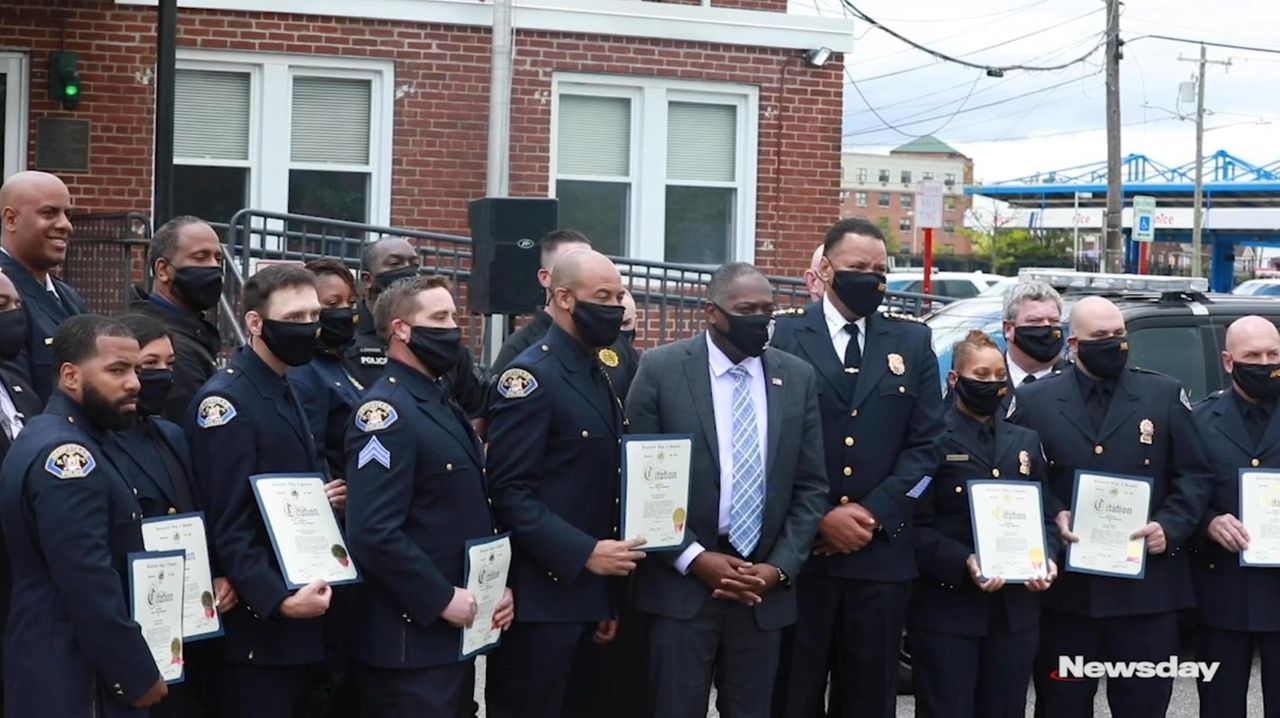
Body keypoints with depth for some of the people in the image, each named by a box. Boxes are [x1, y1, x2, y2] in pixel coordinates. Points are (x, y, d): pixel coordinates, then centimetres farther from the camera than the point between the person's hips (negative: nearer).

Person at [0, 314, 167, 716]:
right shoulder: (68, 454, -20)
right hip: (77, 682, -10)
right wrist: (140, 676, -18)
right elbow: (90, 587, -26)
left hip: (59, 667, 10)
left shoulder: (48, 438, 12)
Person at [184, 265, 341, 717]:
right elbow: (228, 525, -20)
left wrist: (324, 501, 4)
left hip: (301, 615, 9)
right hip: (260, 622, -9)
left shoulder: (285, 393, 14)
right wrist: (278, 600, -27)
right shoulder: (225, 402, -15)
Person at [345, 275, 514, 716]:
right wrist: (440, 598, -20)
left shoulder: (447, 409, 15)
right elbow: (373, 532, -25)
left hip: (457, 634, 9)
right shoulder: (385, 413, -16)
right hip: (410, 641, -9)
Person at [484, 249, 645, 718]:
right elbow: (508, 493, -19)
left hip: (585, 597, 9)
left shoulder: (599, 379, 16)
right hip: (539, 601, -8)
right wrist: (584, 553, -21)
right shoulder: (529, 377, -12)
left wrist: (605, 600, 18)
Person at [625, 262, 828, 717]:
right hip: (681, 583, -3)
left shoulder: (798, 378, 7)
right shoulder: (661, 370, -2)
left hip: (764, 588, 3)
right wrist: (694, 558, -11)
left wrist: (779, 567, -4)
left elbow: (811, 487, 8)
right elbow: (640, 479, -4)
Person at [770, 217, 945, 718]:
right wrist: (820, 518, -11)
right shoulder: (785, 335, 2)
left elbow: (926, 444, 5)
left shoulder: (912, 341, 10)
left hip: (881, 551, 2)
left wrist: (873, 515, -6)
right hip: (799, 549, -2)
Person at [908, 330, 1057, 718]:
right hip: (947, 608, -5)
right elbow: (917, 525, -10)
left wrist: (1045, 559, -2)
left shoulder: (1026, 442, 18)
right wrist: (964, 563, -23)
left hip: (1015, 611, 5)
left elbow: (1043, 515, 18)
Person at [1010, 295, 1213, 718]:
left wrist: (1170, 527, -10)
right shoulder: (1034, 401, 6)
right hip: (1065, 588, 0)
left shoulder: (1165, 395, 7)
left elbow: (1194, 476, 4)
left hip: (1146, 585, 0)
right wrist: (1052, 516, -11)